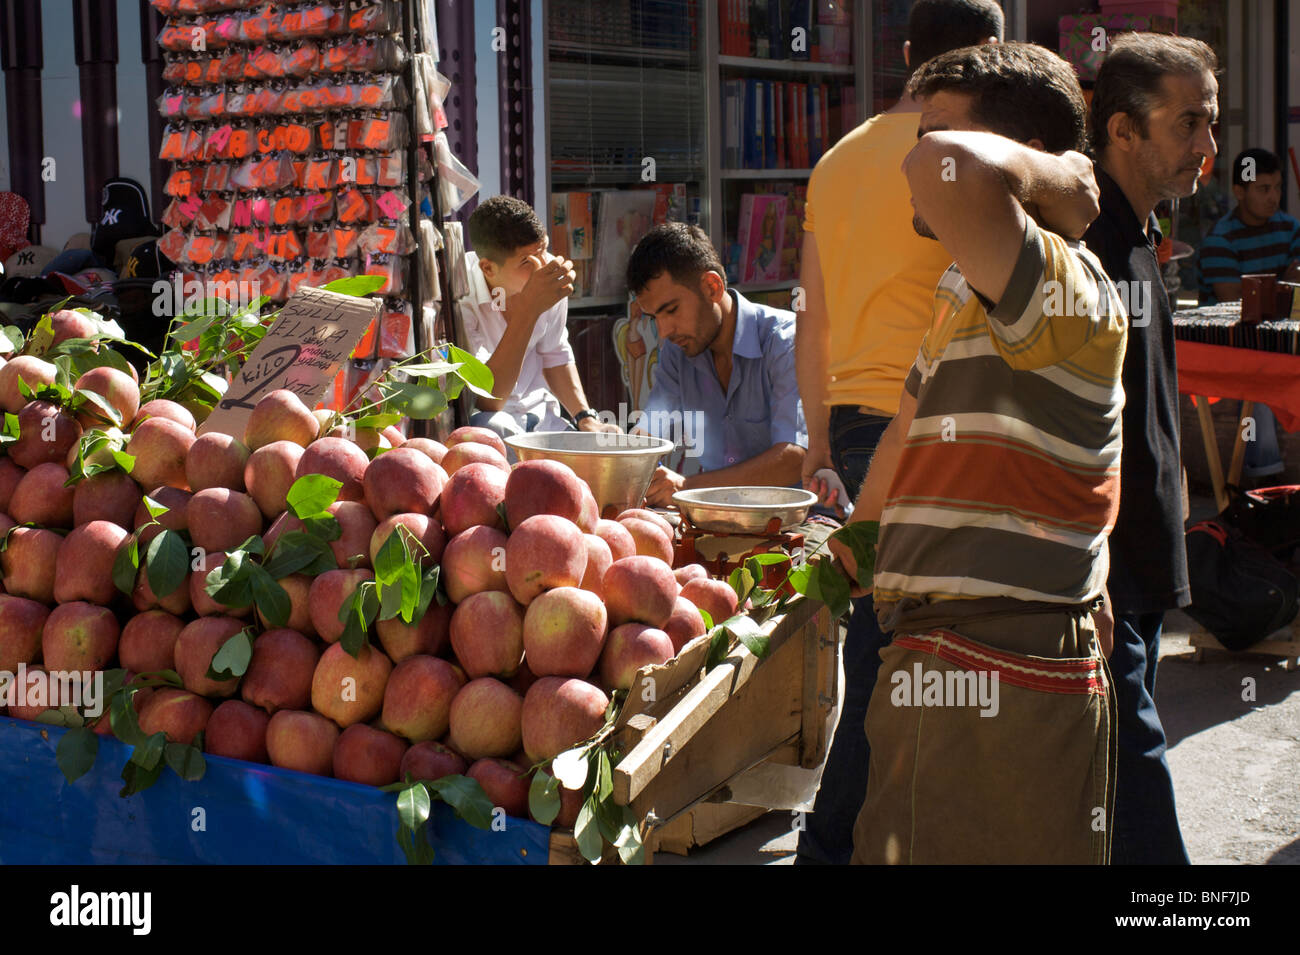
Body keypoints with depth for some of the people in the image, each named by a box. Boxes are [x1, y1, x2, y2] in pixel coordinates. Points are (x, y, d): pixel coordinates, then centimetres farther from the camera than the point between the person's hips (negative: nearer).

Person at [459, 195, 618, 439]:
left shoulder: (552, 278, -7)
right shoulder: (459, 295, -26)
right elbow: (487, 400, -33)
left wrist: (586, 419, -1)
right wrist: (529, 309, -37)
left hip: (536, 414, 4)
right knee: (495, 428, -37)